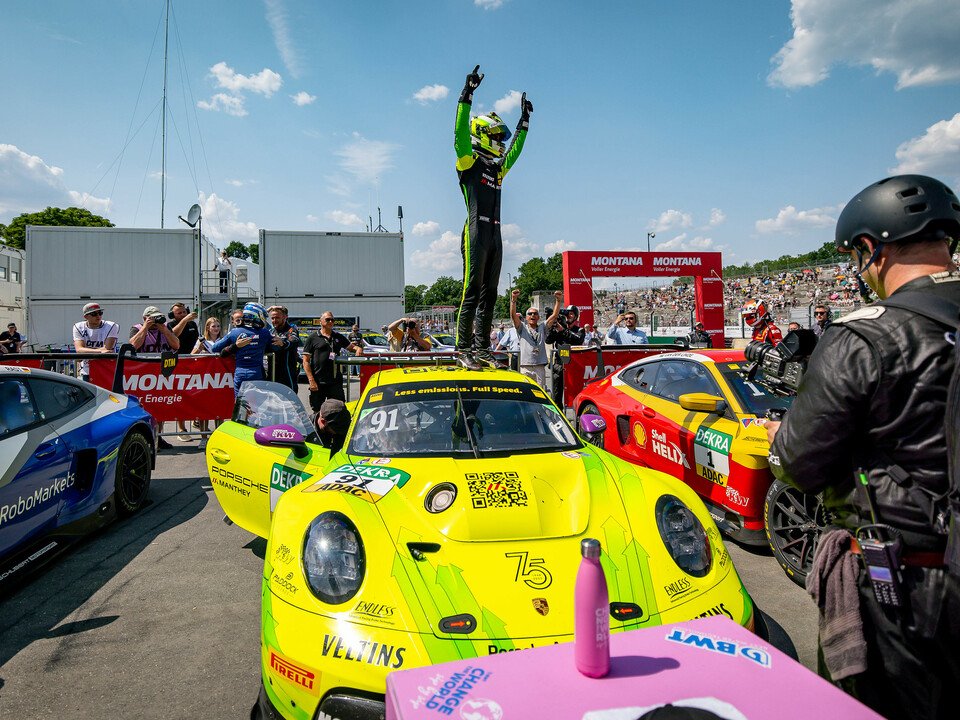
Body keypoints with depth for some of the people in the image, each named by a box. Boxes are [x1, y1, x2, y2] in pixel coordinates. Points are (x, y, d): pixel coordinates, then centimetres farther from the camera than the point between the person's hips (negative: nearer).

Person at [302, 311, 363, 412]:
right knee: (318, 411, 5)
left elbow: (351, 346, 24)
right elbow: (306, 361, -1)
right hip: (318, 382, -3)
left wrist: (358, 349, -3)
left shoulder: (339, 337, 15)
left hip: (336, 381, 3)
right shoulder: (313, 338, 2)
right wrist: (311, 380, -11)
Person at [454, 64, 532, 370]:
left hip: (495, 235, 8)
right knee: (472, 292, -11)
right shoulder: (469, 162, 3)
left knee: (489, 294, 6)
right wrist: (468, 93, -16)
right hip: (476, 233, -8)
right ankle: (464, 348, -9)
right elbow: (461, 133, -11)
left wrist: (525, 118, 40)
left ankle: (482, 347, 10)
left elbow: (515, 148, 37)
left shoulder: (499, 167, 22)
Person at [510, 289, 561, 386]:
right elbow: (513, 315, -5)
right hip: (525, 367, -2)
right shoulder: (522, 328, 9)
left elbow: (554, 315, 7)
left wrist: (558, 301, -5)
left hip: (540, 366, 2)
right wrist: (513, 300, -19)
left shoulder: (542, 328, 16)